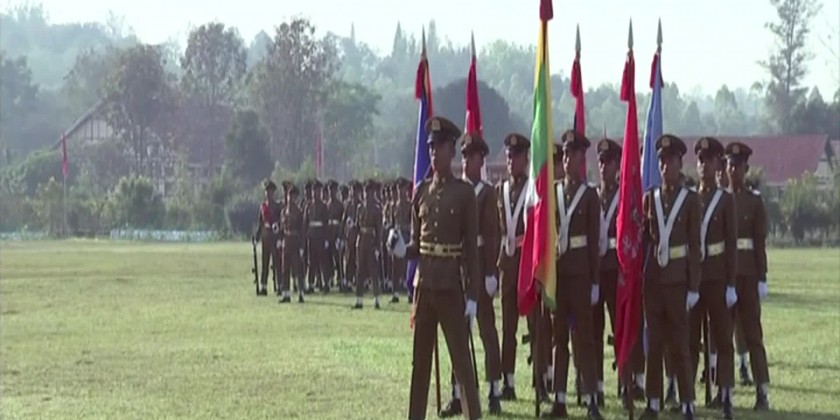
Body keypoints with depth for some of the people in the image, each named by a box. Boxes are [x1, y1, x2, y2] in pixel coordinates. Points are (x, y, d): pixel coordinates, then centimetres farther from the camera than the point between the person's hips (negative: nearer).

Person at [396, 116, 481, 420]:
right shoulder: (421, 191, 9)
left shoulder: (464, 193, -4)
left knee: (461, 358, -4)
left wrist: (473, 295, -10)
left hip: (451, 286, -5)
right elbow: (417, 242, 14)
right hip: (423, 283, 5)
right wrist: (402, 249, -9)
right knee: (420, 360, 9)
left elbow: (472, 247, -6)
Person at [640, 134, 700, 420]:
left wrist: (694, 287, -7)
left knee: (680, 343, -3)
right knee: (653, 342, 6)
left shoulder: (691, 200, -2)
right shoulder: (649, 198, 9)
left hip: (678, 279, -4)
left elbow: (695, 245, -3)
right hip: (653, 278, 4)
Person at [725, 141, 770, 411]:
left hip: (747, 273, -3)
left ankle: (762, 392, -4)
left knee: (752, 332, -3)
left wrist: (762, 279, -5)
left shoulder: (755, 201, 3)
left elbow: (760, 243, 0)